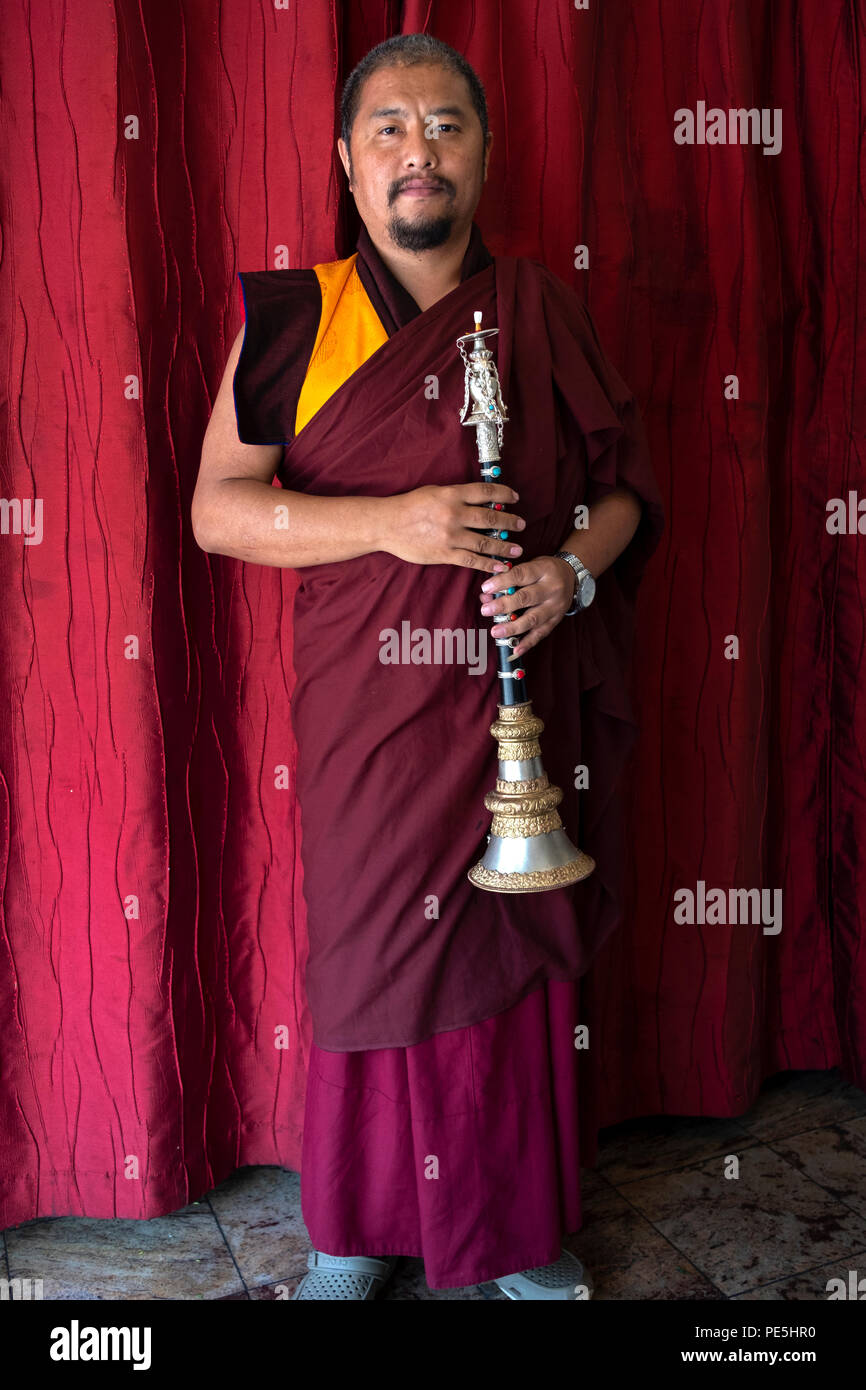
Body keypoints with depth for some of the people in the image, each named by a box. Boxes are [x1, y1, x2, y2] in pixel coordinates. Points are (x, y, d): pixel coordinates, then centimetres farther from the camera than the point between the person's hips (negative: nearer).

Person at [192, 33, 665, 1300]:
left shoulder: (542, 312, 9)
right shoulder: (294, 316, 3)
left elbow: (625, 484, 10)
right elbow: (217, 506, -4)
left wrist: (576, 568, -12)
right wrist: (390, 522, -17)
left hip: (523, 705, 2)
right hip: (371, 708, -1)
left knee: (517, 953, 9)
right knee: (372, 951, 6)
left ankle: (518, 1223, 31)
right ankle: (351, 1231, 29)